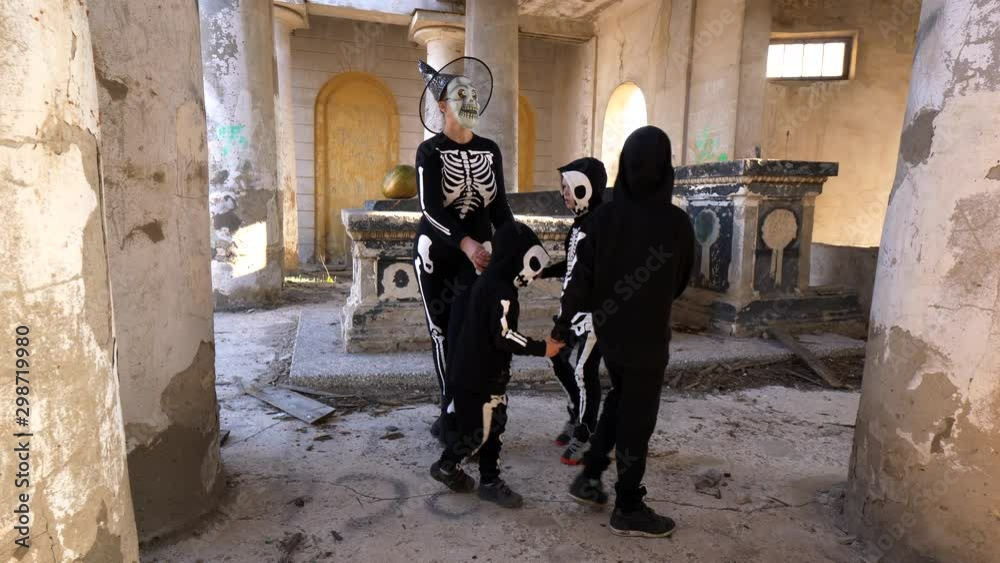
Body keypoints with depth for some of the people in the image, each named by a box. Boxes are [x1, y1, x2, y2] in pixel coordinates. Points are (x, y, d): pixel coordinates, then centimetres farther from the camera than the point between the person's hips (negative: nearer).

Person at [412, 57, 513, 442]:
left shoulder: (489, 150, 8)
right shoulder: (430, 151, -5)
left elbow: (498, 204, 9)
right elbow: (430, 208, -17)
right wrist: (465, 242, -32)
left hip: (479, 251, 3)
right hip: (438, 253, -2)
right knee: (443, 333, 4)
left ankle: (453, 416, 10)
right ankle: (455, 413, 15)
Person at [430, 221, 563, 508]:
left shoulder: (487, 282, 10)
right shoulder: (501, 291, -22)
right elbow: (504, 336, -27)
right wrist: (541, 348, -20)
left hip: (482, 371, 10)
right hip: (478, 375, -10)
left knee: (493, 427, 15)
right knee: (478, 430, 5)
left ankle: (490, 481, 25)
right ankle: (446, 466, 25)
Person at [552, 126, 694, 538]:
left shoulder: (604, 216, -8)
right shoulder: (676, 223, -15)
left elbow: (581, 277, -6)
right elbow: (681, 282, 1)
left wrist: (562, 327, 2)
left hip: (608, 332, 4)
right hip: (648, 337, -4)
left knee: (619, 399, 26)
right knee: (637, 418, 8)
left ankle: (590, 475, 28)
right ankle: (628, 510, 21)